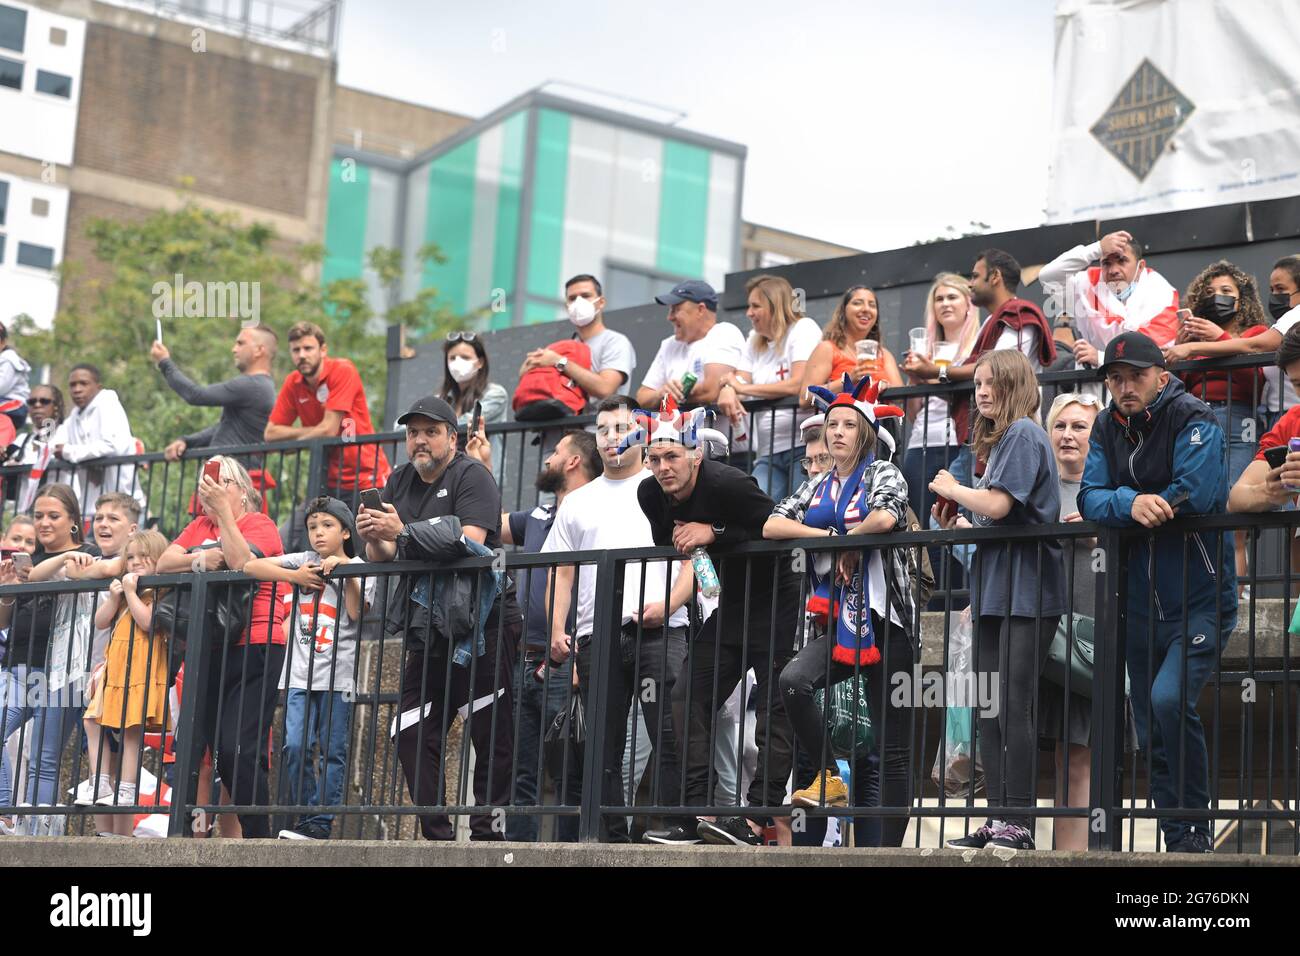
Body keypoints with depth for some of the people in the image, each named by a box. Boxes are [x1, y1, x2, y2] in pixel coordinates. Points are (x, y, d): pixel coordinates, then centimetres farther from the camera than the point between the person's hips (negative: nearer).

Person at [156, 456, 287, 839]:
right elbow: (164, 563, 5)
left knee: (236, 749, -12)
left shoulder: (260, 525, 0)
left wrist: (224, 510, -18)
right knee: (192, 746, 2)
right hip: (207, 651, 6)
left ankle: (258, 838, -5)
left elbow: (241, 562, -20)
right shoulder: (199, 526, 18)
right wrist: (198, 559, -13)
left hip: (253, 649, -6)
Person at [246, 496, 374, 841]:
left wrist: (345, 571, -8)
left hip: (337, 674, -2)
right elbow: (250, 566, 1)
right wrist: (295, 576, -8)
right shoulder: (303, 561, 12)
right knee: (296, 746, -8)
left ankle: (321, 825, 1)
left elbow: (356, 612, -7)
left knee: (333, 751, -2)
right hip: (300, 674, 2)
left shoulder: (359, 568, 7)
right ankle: (306, 818, 3)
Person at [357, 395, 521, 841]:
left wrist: (404, 532, -25)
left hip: (483, 625, -7)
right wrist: (374, 537, -12)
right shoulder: (400, 482, 16)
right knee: (413, 738, 3)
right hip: (428, 632, 7)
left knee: (492, 737, -7)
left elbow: (468, 544, -20)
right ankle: (437, 836, 9)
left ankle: (487, 833, -2)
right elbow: (381, 555, 11)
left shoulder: (471, 476, -5)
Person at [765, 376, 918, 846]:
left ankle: (891, 846, 2)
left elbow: (885, 517, -20)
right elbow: (771, 527, 5)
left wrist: (847, 540, -4)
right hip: (836, 619, 4)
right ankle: (829, 780, -10)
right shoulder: (817, 488, 18)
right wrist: (830, 536, -5)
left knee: (892, 743, -2)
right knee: (793, 681, -26)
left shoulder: (883, 473, 2)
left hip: (883, 617, -4)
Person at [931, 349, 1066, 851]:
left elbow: (998, 505, -18)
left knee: (1012, 710, -11)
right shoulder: (998, 441, 22)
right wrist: (955, 523, 11)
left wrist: (951, 489, -3)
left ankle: (1019, 824, -11)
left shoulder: (1023, 434, -7)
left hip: (1025, 592, -10)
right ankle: (999, 820, 9)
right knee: (989, 713, 7)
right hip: (998, 595, 10)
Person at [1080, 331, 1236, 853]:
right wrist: (1130, 504, -26)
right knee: (1152, 735, 9)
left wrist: (1129, 507, -12)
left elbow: (1196, 494, -26)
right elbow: (1090, 498, -4)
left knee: (1170, 699, -26)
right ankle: (1177, 841, 20)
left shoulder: (1193, 420, -11)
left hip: (1200, 600, -6)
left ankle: (1196, 827, -11)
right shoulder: (1107, 428, 7)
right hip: (1142, 606, 6)